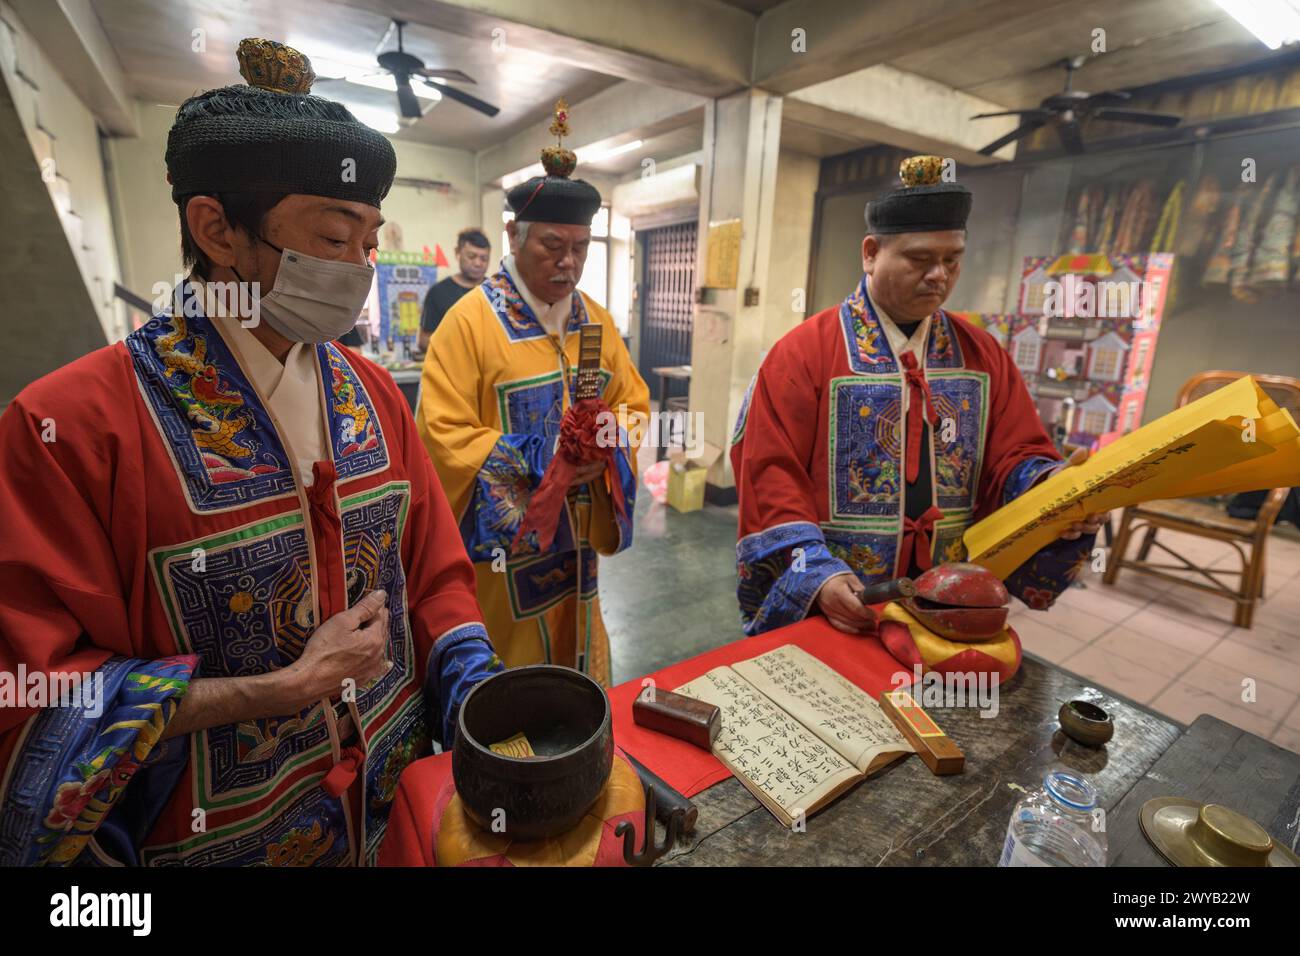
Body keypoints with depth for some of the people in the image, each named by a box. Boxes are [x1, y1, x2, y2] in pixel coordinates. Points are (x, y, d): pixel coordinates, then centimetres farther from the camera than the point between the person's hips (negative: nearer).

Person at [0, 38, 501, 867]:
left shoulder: (373, 395, -5)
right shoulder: (73, 426, -20)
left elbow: (435, 571, -1)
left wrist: (472, 688, -13)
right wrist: (288, 687, -23)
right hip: (215, 835, -4)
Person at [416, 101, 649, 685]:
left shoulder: (596, 319, 6)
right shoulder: (471, 320, -11)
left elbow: (633, 401, 10)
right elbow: (442, 434, -14)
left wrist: (608, 441, -11)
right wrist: (535, 462, -22)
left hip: (578, 530, 5)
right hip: (503, 532, -5)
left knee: (579, 661, 20)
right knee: (506, 677, 10)